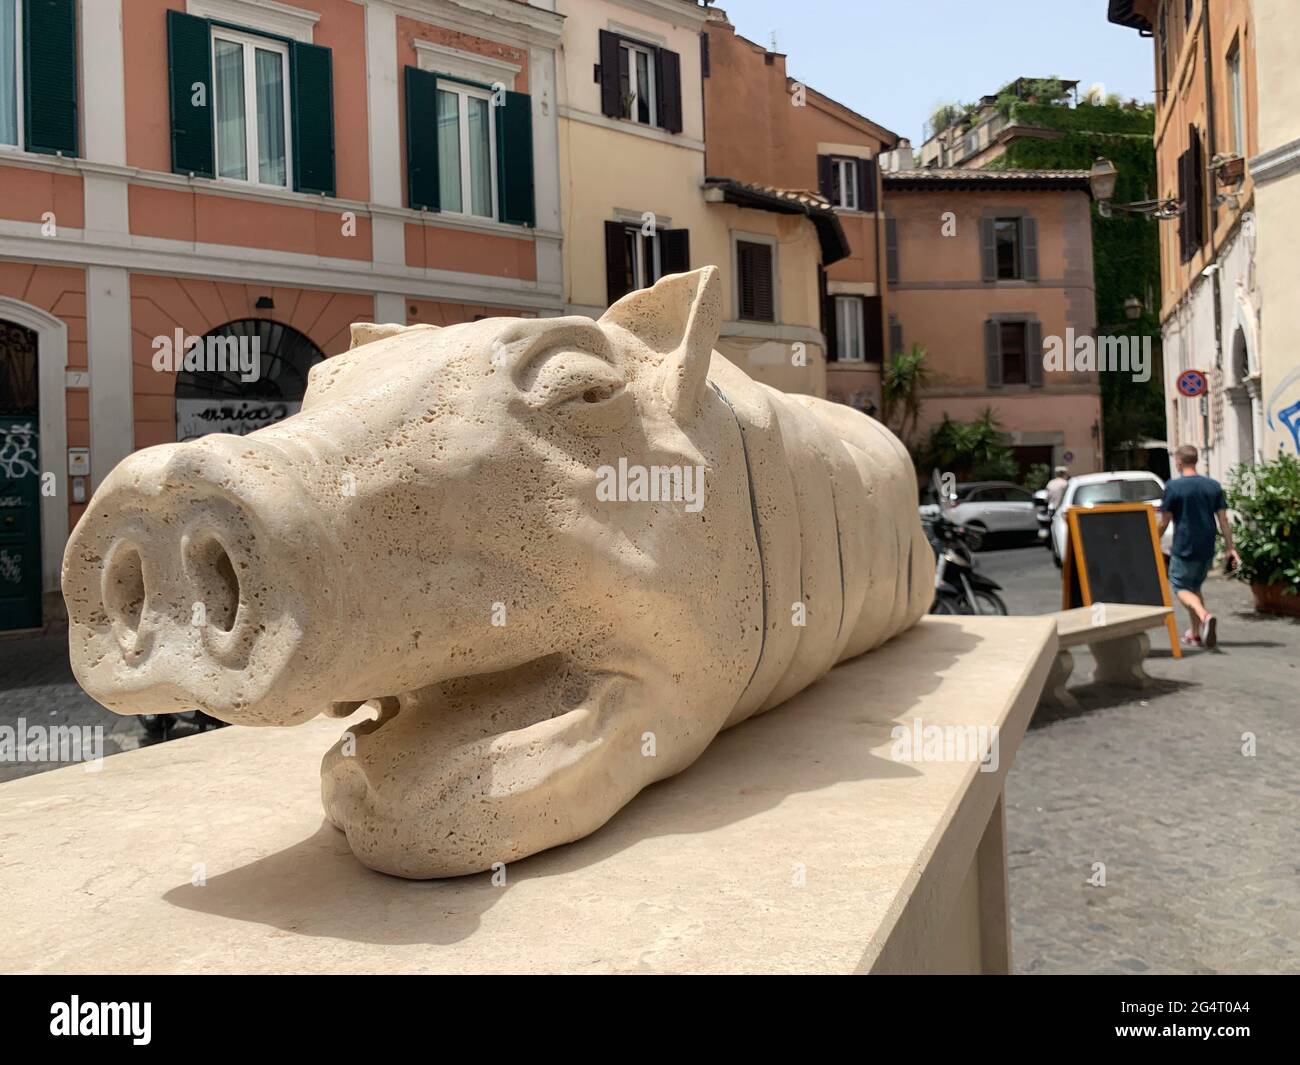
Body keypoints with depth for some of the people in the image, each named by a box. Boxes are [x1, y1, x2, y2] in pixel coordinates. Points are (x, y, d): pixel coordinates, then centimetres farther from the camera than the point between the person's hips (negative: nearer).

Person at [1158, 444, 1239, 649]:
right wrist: (1230, 548, 5)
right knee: (1195, 587, 20)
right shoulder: (1213, 486, 4)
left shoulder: (1173, 487, -9)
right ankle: (1196, 634, 23)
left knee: (1181, 588, 3)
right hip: (1207, 548, 5)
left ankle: (1205, 616, -25)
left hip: (1183, 549, -5)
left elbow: (1164, 522, -7)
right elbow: (1223, 520, 2)